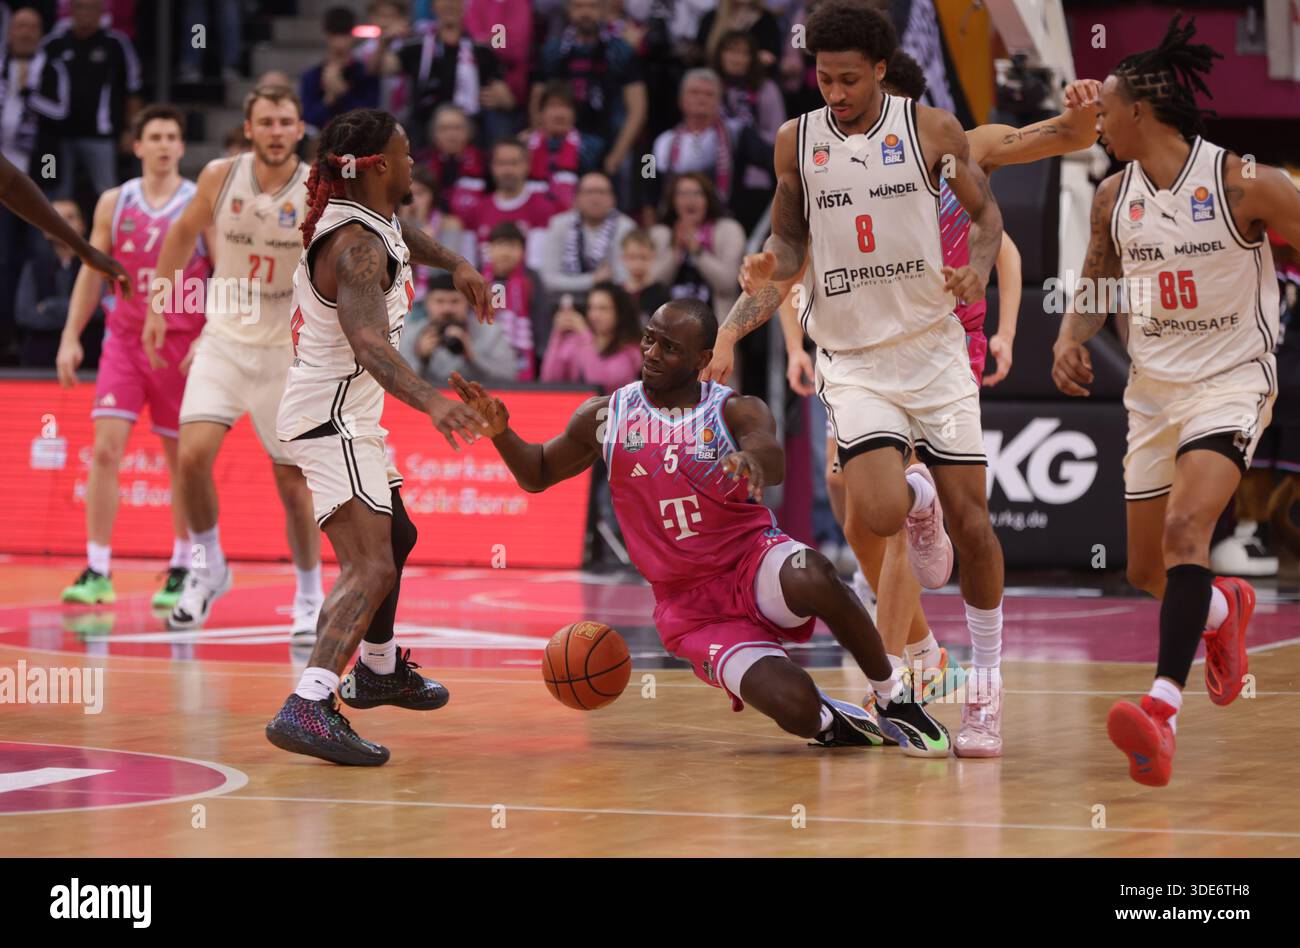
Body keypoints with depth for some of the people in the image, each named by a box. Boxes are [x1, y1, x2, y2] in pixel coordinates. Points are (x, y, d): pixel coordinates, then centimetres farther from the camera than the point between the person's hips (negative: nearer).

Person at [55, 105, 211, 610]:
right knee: (106, 447, -11)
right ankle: (97, 572, -10)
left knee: (182, 457, 6)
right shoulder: (114, 203, 6)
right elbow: (92, 272, 10)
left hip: (184, 342, -1)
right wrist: (71, 336, 4)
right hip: (125, 338, 2)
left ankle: (183, 569, 19)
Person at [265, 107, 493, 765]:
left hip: (350, 418, 11)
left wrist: (452, 264, 25)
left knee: (395, 537, 30)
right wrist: (430, 401, -56)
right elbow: (369, 342, -41)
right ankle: (308, 708, -37)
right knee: (370, 569, -24)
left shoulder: (366, 218, 6)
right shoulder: (358, 246, -25)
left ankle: (378, 669, 50)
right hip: (333, 419, -11)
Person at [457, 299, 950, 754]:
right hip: (689, 607, 0)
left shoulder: (736, 412, -6)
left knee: (811, 578, -39)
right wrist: (501, 432, -6)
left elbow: (772, 462, -29)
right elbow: (538, 475, 15)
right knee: (796, 711, -27)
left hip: (754, 559, 0)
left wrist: (753, 459, -54)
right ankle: (835, 723, 12)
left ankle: (895, 700, -17)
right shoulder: (605, 417, 2)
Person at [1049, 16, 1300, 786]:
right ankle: (1225, 610, 48)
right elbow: (1097, 283, 18)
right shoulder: (1114, 197, 3)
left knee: (1185, 528, -29)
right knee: (1147, 569, 13)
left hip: (1231, 381, -6)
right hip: (1153, 388, 6)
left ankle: (1165, 708, -37)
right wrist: (1072, 336, 0)